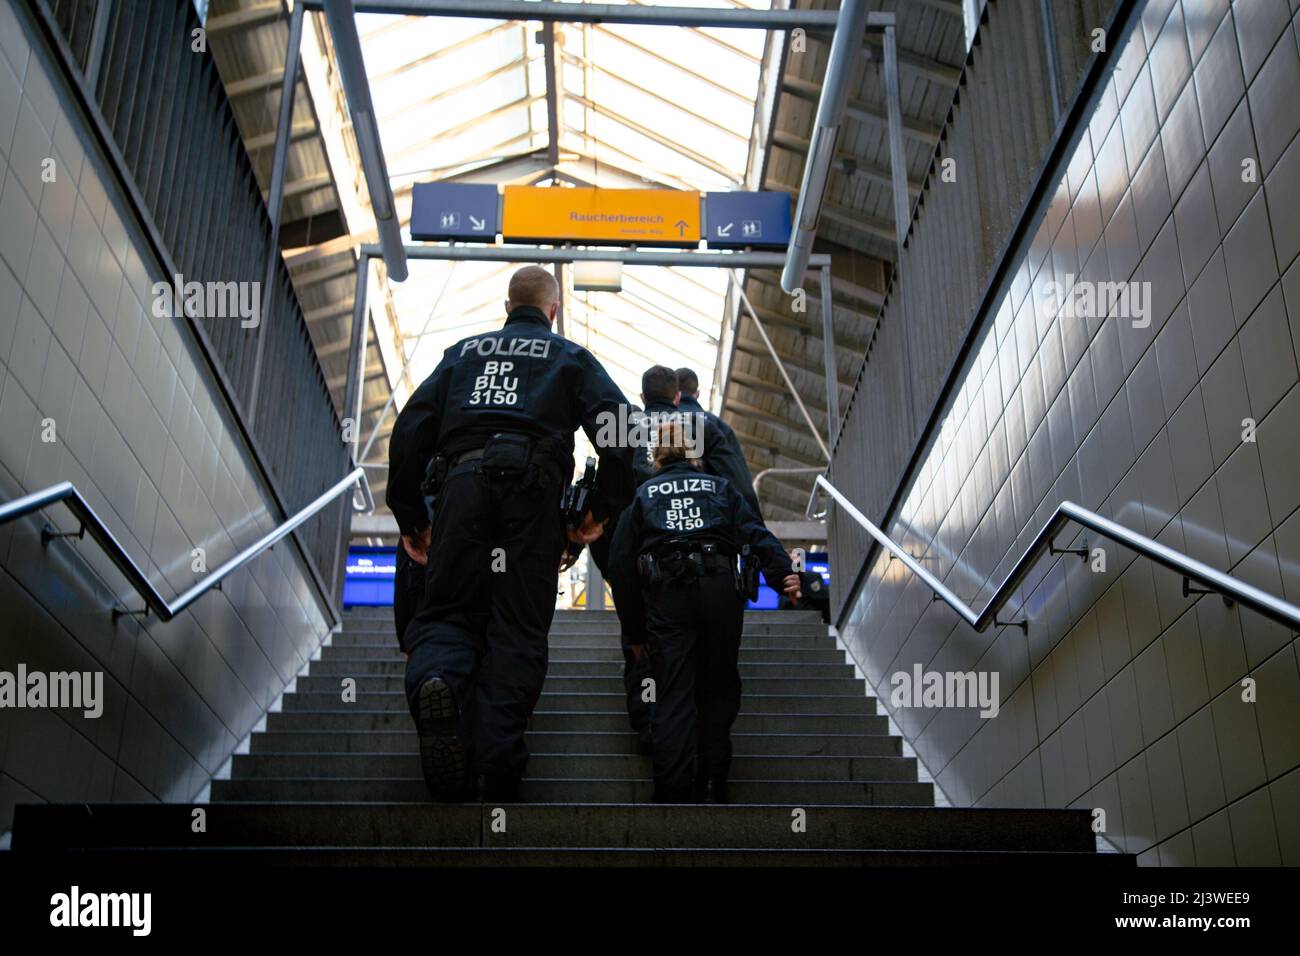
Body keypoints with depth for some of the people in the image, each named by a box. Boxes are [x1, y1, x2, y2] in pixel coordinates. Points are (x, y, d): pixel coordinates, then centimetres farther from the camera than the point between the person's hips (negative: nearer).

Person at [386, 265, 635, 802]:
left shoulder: (463, 351, 28)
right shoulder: (570, 357, 22)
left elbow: (409, 430, 17)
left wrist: (410, 519, 20)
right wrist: (602, 511, 11)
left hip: (461, 483, 2)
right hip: (532, 492, -1)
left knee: (446, 612, 6)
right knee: (518, 631, 0)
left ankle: (436, 679, -30)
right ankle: (497, 774, -10)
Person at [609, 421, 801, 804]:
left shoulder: (644, 494, 20)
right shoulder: (720, 487, 20)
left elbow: (620, 559, 13)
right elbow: (756, 533, 4)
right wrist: (783, 573, -6)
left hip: (666, 594, 0)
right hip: (721, 589, 0)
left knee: (673, 695, -2)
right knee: (719, 688, 11)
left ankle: (672, 796, -10)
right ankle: (712, 789, 9)